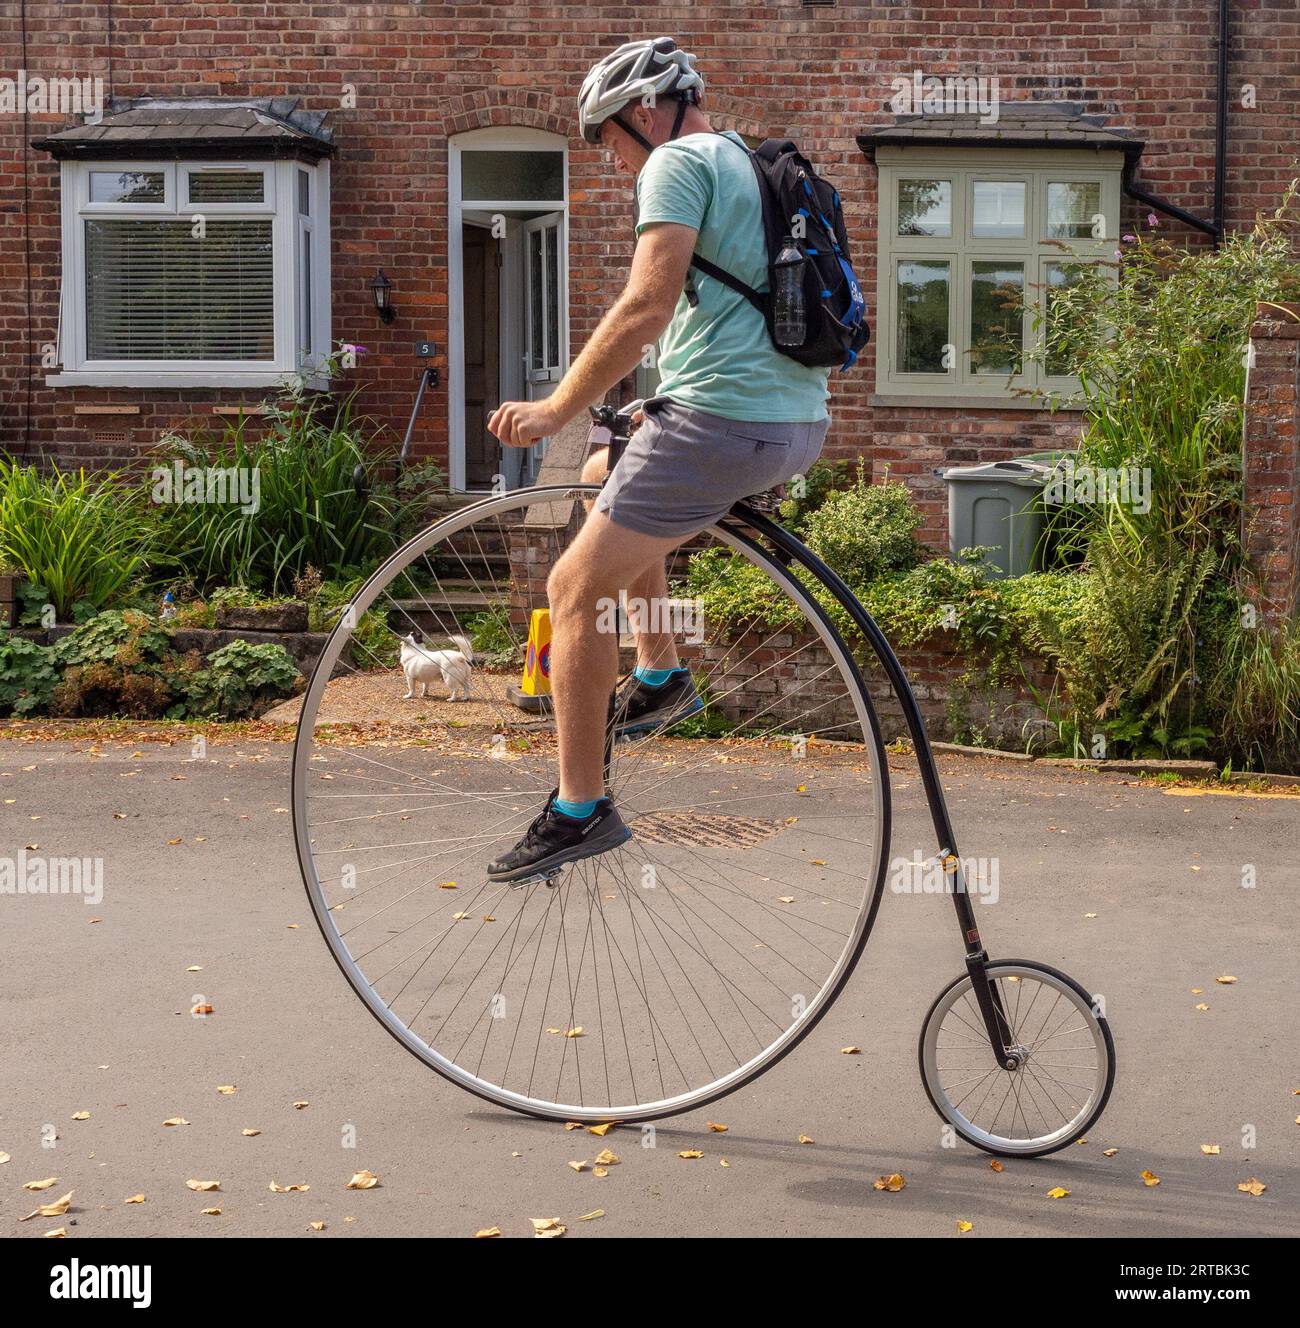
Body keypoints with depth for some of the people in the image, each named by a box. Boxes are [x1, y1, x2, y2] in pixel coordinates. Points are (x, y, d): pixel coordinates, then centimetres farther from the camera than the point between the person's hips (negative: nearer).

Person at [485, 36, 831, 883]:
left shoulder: (677, 162, -5)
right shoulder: (754, 164, 23)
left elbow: (647, 308, -17)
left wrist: (557, 409, -13)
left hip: (721, 417, -10)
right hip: (799, 424, 10)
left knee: (578, 589, -5)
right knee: (610, 479, 31)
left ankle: (581, 810, -4)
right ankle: (661, 676, 30)